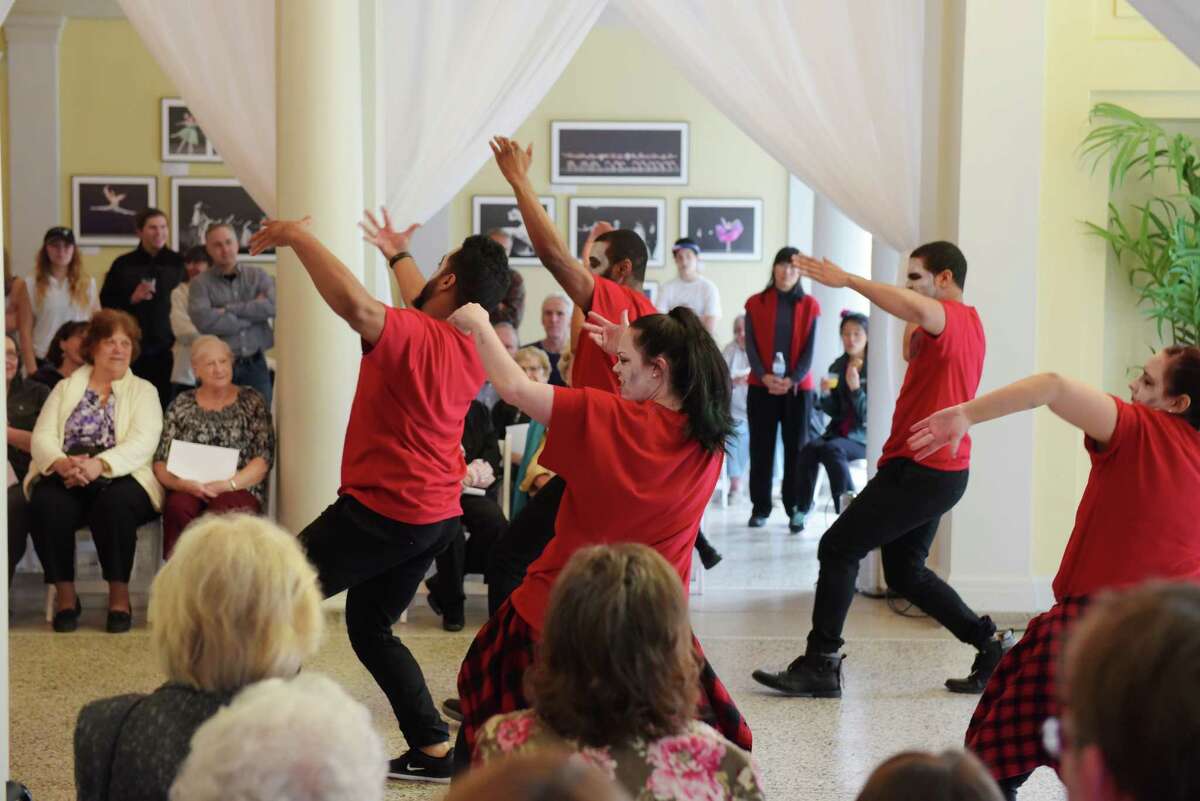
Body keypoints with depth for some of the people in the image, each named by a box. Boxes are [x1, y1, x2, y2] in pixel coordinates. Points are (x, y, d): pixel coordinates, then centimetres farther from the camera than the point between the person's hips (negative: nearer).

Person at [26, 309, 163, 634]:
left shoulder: (143, 391, 12)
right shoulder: (66, 388, 19)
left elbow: (142, 443, -6)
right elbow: (42, 437, 5)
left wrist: (98, 465, -24)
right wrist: (61, 463, -19)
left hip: (121, 479, -2)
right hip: (65, 479, 2)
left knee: (115, 504, -36)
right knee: (46, 504, -31)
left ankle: (119, 595, -21)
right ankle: (64, 594, -16)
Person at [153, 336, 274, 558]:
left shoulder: (252, 401, 10)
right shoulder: (181, 405, 15)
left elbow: (263, 459, 2)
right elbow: (161, 463, 9)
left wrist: (227, 485, -13)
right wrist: (185, 484, -12)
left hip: (241, 490, -1)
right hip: (188, 491, 2)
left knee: (220, 509, -36)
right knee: (178, 507, -34)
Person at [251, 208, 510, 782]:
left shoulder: (412, 336, -21)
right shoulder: (473, 348, 5)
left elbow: (355, 303, -41)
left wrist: (297, 236, -29)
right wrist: (397, 255, 41)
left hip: (379, 513, -8)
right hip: (435, 517, 8)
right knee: (371, 631, 21)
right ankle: (433, 750, 18)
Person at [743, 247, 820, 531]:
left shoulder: (810, 306, 6)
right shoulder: (755, 303, 6)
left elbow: (809, 350, 0)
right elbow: (751, 346, 0)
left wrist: (792, 380, -14)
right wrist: (765, 377, -16)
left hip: (798, 387, 0)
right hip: (761, 386, 0)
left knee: (796, 447, 1)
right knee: (761, 448, 2)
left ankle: (795, 509, 7)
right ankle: (760, 507, 9)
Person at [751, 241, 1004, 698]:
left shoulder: (953, 317, -13)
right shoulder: (969, 323, 19)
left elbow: (915, 308, -37)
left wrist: (848, 280, -34)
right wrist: (913, 349, 5)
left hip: (919, 469, -10)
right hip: (941, 470, 10)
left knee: (838, 548, -7)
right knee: (905, 572, 17)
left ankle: (820, 666, -5)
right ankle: (991, 644, 18)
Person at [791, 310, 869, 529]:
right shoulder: (837, 367, 9)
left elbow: (868, 415, -10)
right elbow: (834, 412, 11)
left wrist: (856, 388, -24)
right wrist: (825, 395, -9)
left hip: (863, 436, -4)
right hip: (839, 430, 4)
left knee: (832, 449, -34)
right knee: (809, 449, -26)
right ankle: (803, 508, -15)